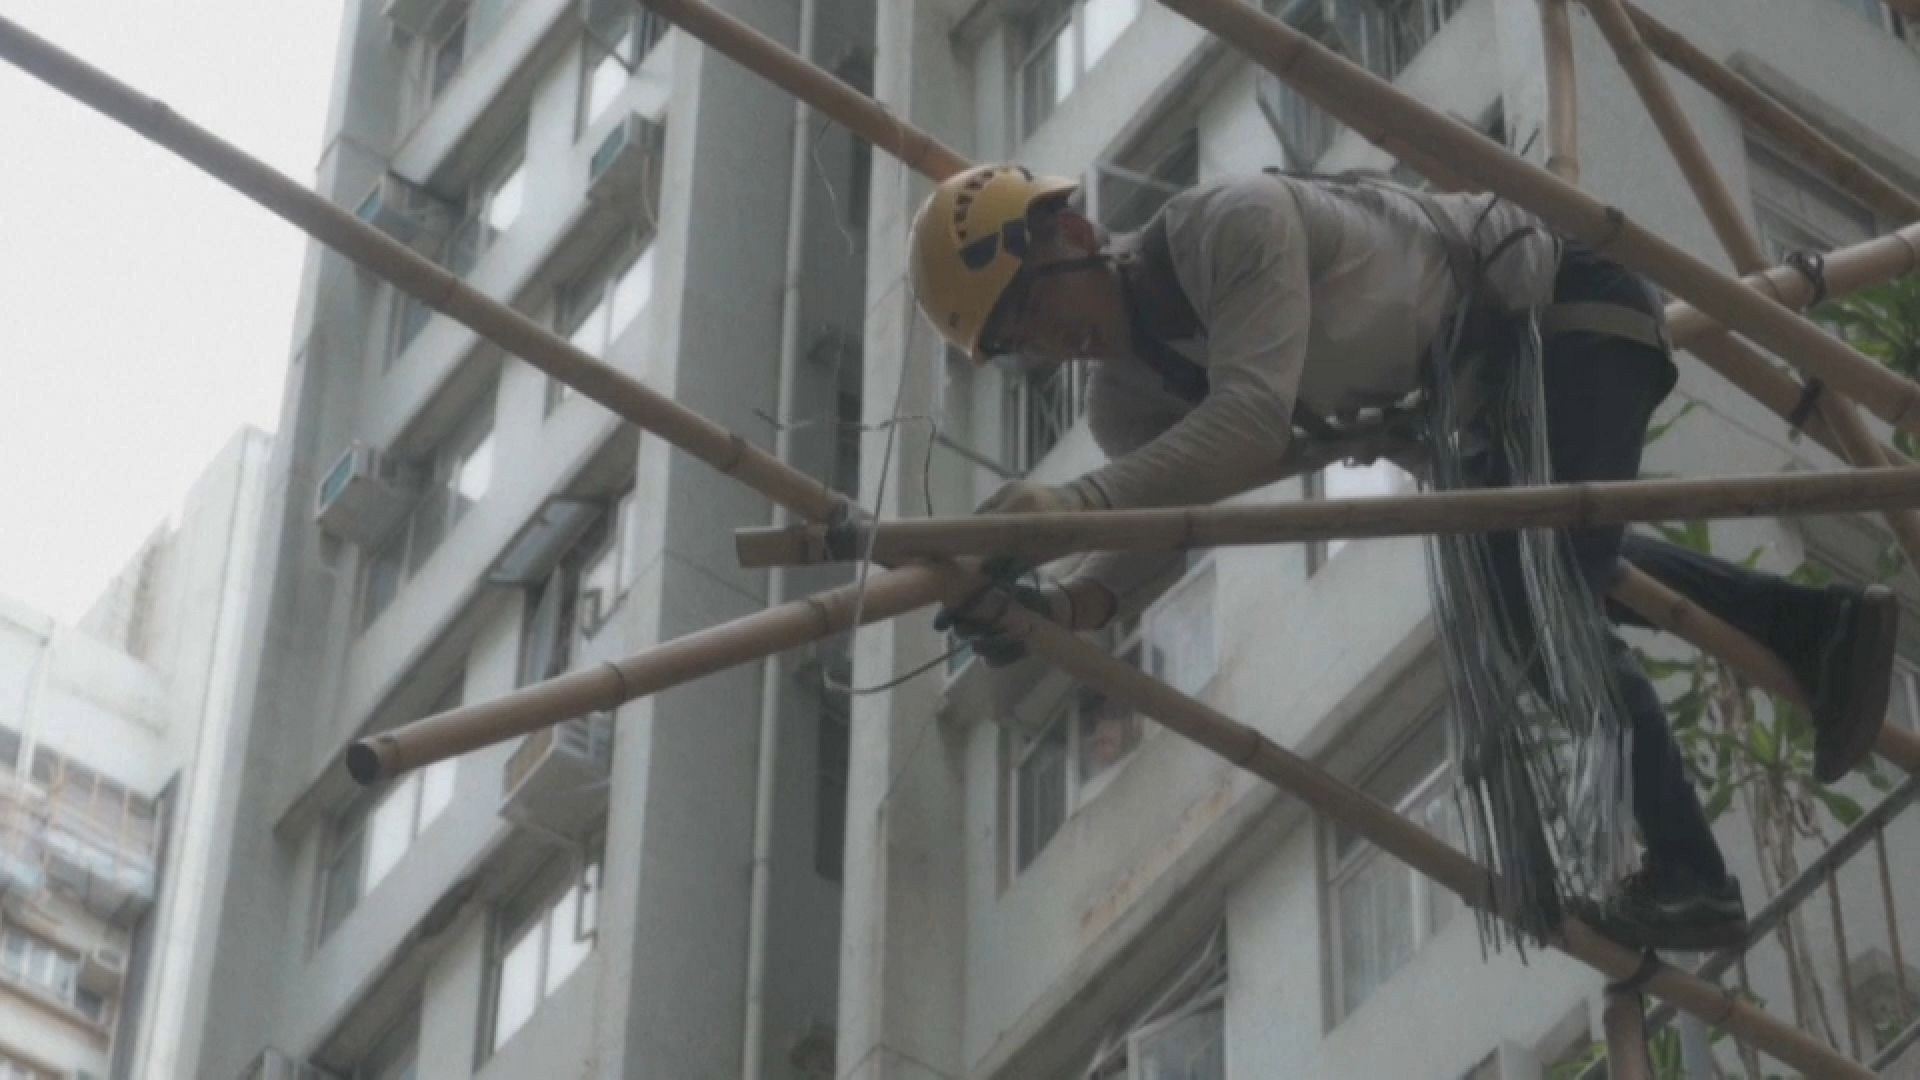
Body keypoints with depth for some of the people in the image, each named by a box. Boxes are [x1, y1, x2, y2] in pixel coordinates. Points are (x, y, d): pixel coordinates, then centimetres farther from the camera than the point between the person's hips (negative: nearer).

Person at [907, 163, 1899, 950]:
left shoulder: (1230, 224, -32)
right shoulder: (1128, 400, -6)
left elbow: (1251, 425, -43)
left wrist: (1072, 503, -51)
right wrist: (1060, 608, -34)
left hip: (1571, 298, -10)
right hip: (1496, 351, 10)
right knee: (1525, 563, 27)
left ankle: (1688, 877, -7)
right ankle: (1816, 624, 28)